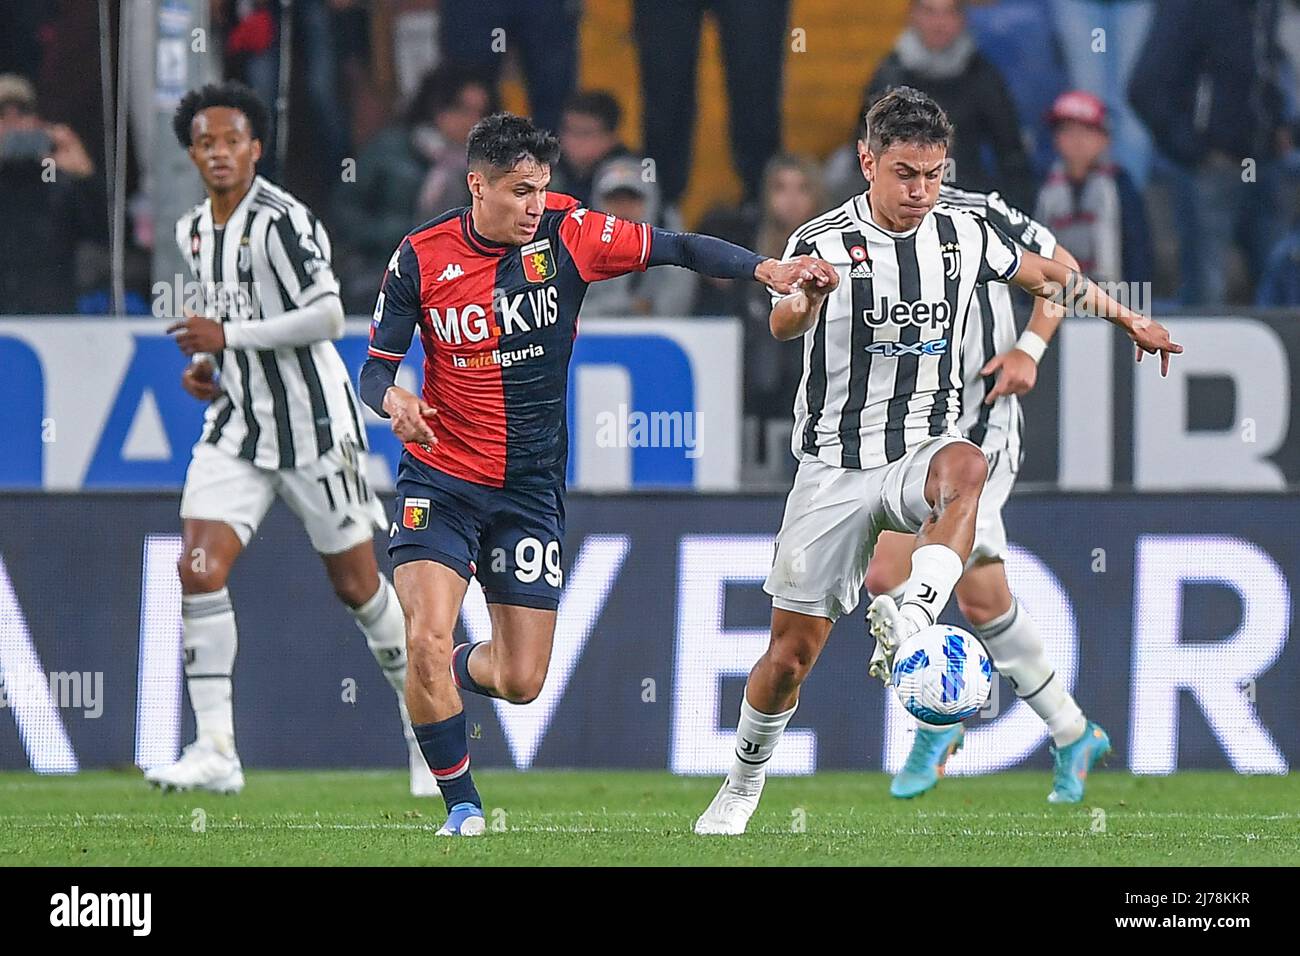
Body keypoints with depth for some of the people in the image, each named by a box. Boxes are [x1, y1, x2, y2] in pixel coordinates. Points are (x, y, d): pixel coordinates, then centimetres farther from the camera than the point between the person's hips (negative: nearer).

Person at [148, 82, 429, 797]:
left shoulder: (280, 220, -16)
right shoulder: (193, 231, 10)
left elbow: (327, 315, -24)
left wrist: (229, 336, -22)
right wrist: (206, 364, 7)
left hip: (312, 426, -6)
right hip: (237, 428, 6)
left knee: (357, 585, 4)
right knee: (198, 570, -11)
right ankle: (216, 751, -11)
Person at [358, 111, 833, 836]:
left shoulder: (567, 232, -8)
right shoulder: (422, 259, -8)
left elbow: (676, 248, -9)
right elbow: (376, 368, -1)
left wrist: (764, 268, -25)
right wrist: (393, 400, -25)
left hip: (531, 488, 2)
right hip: (441, 478, -2)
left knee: (521, 681, 2)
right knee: (428, 640, -20)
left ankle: (456, 676, 40)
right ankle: (462, 802, 1)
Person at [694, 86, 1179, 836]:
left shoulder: (965, 238, 2)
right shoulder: (825, 243, -10)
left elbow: (1047, 275, 22)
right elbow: (783, 323, -32)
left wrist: (1128, 320, 30)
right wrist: (805, 298, -56)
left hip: (919, 456, 2)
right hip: (836, 466, -1)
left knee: (966, 466, -38)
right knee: (793, 649, 1)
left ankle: (908, 624, -52)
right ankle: (744, 786, 25)